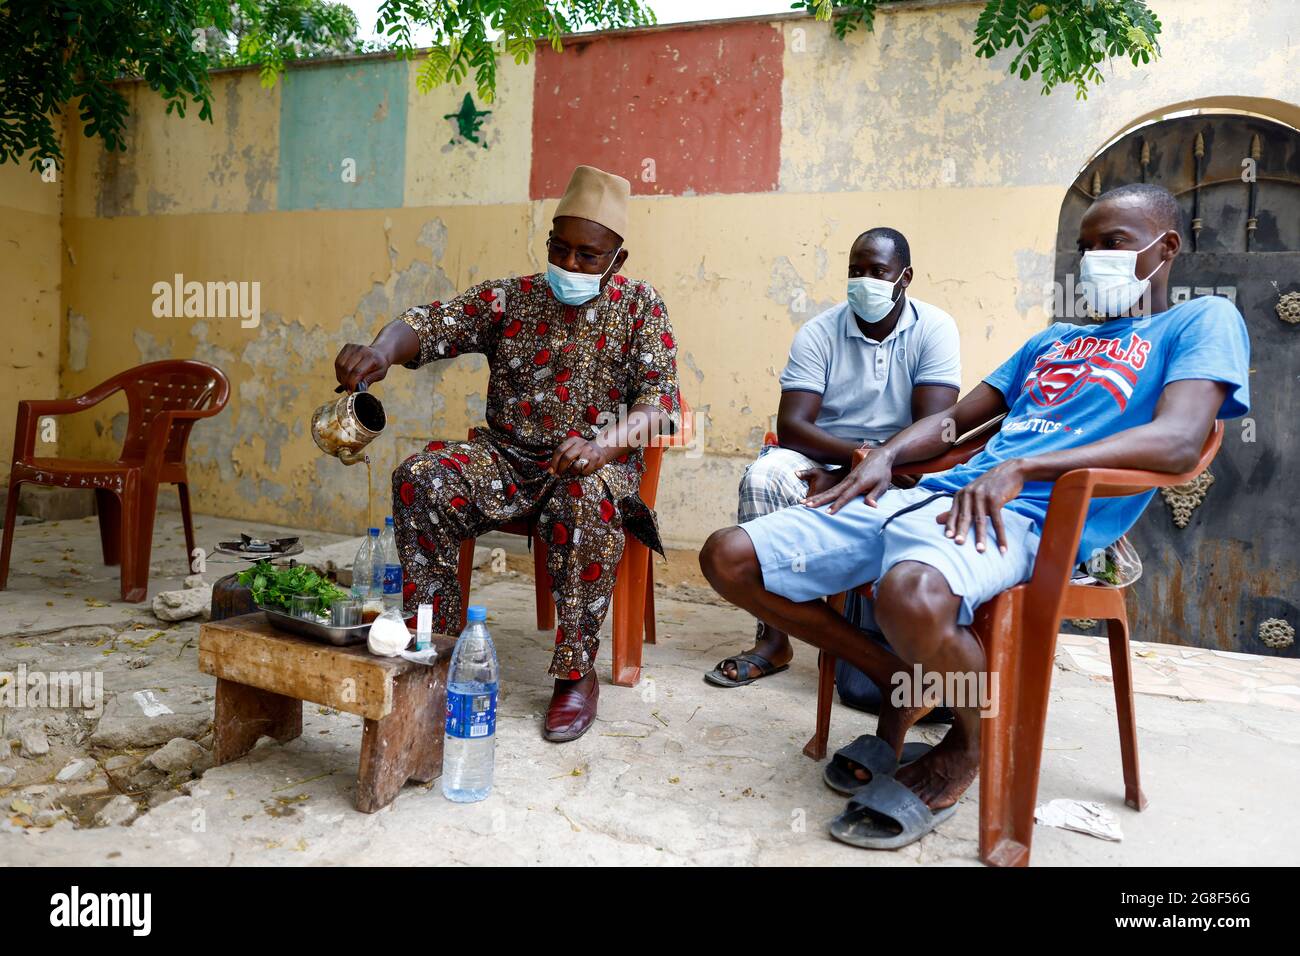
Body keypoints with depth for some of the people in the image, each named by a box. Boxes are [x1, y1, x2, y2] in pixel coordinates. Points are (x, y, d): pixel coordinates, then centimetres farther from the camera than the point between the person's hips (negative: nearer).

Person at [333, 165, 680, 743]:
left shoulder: (640, 306, 2)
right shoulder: (508, 298, 6)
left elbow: (659, 398, -10)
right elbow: (433, 324, -9)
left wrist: (604, 442, -32)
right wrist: (381, 350, -33)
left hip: (596, 465, -2)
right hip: (507, 458, 3)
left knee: (587, 499, -37)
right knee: (420, 480, -24)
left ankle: (577, 672, -21)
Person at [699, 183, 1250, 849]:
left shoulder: (1204, 321, 10)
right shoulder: (1052, 340, 31)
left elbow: (1179, 441, -10)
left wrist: (1019, 468, -21)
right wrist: (887, 456, 6)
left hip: (1026, 515, -7)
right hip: (937, 494, 8)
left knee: (911, 597, -43)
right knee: (727, 559, -3)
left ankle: (970, 744, -6)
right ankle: (899, 679, 11)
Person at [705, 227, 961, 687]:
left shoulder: (934, 329, -5)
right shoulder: (818, 333, -2)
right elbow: (791, 425, -11)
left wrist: (846, 476, -21)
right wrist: (859, 453, -27)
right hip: (822, 457, 2)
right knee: (762, 477, -28)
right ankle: (773, 637, -23)